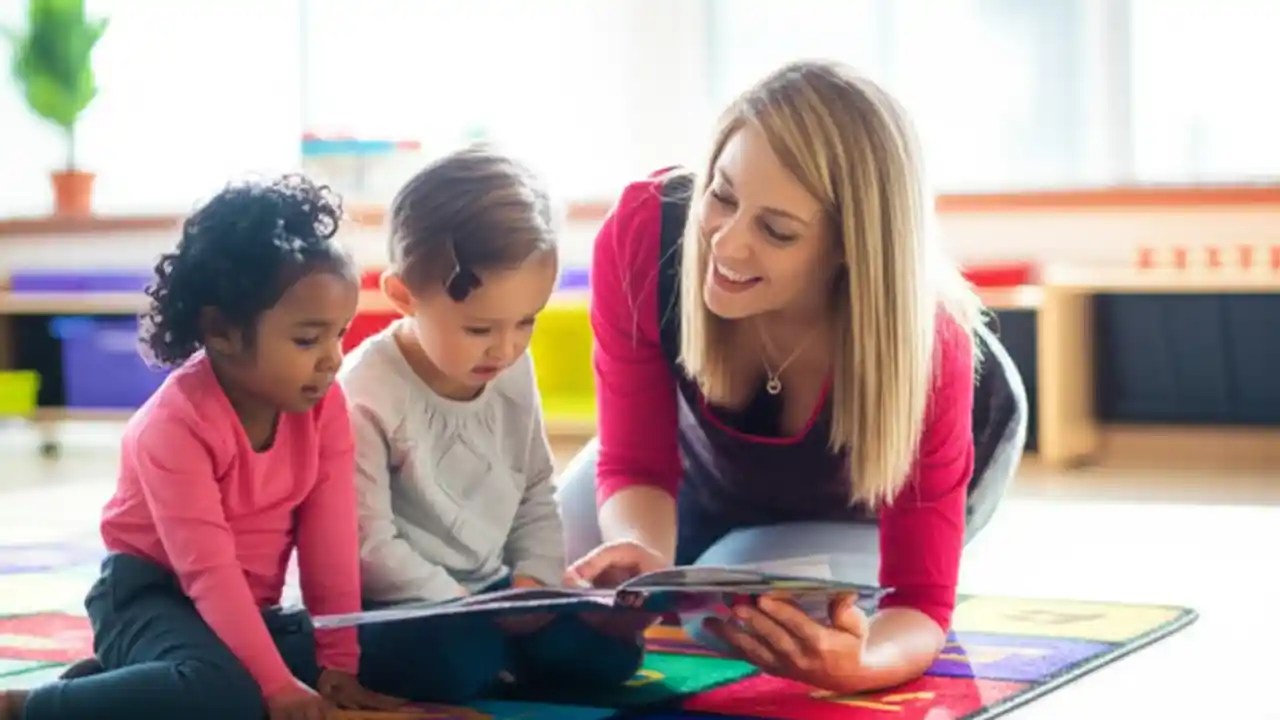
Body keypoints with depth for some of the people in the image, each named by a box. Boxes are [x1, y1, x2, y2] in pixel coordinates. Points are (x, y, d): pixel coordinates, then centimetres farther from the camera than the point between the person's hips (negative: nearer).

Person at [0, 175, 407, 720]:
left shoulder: (324, 405, -6)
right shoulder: (175, 423, -25)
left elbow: (330, 539, -6)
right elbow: (207, 569, -27)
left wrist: (338, 661, -9)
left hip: (247, 604, 8)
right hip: (152, 594, -8)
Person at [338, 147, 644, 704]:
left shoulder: (514, 374, 1)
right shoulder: (368, 395, -20)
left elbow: (536, 498, 13)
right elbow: (368, 545, -20)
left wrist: (534, 582, -4)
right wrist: (464, 610, -20)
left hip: (491, 589, 7)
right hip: (396, 608, -7)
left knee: (609, 649, -7)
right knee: (454, 663, -35)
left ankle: (492, 653, 10)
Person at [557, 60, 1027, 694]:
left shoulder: (926, 342, -44)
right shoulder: (642, 234, -39)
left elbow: (919, 602, -39)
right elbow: (636, 464, -27)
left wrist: (857, 664, -65)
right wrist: (642, 554, -52)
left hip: (888, 475, -2)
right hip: (719, 453, 3)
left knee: (739, 622, -21)